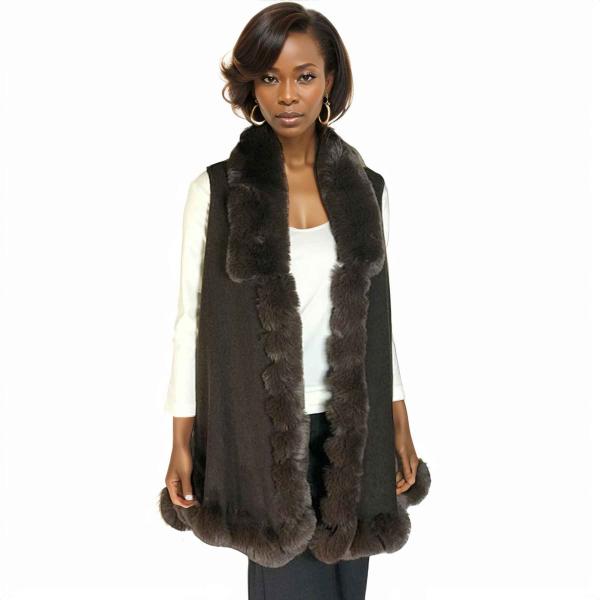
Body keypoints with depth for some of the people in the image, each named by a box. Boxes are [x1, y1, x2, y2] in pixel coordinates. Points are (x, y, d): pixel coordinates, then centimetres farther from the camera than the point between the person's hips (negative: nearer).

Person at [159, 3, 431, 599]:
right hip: (261, 430, -3)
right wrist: (182, 444, -3)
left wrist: (400, 427, 9)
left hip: (351, 432, 3)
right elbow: (191, 319, -2)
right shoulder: (215, 191, -5)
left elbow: (379, 317, 9)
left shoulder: (367, 189, 3)